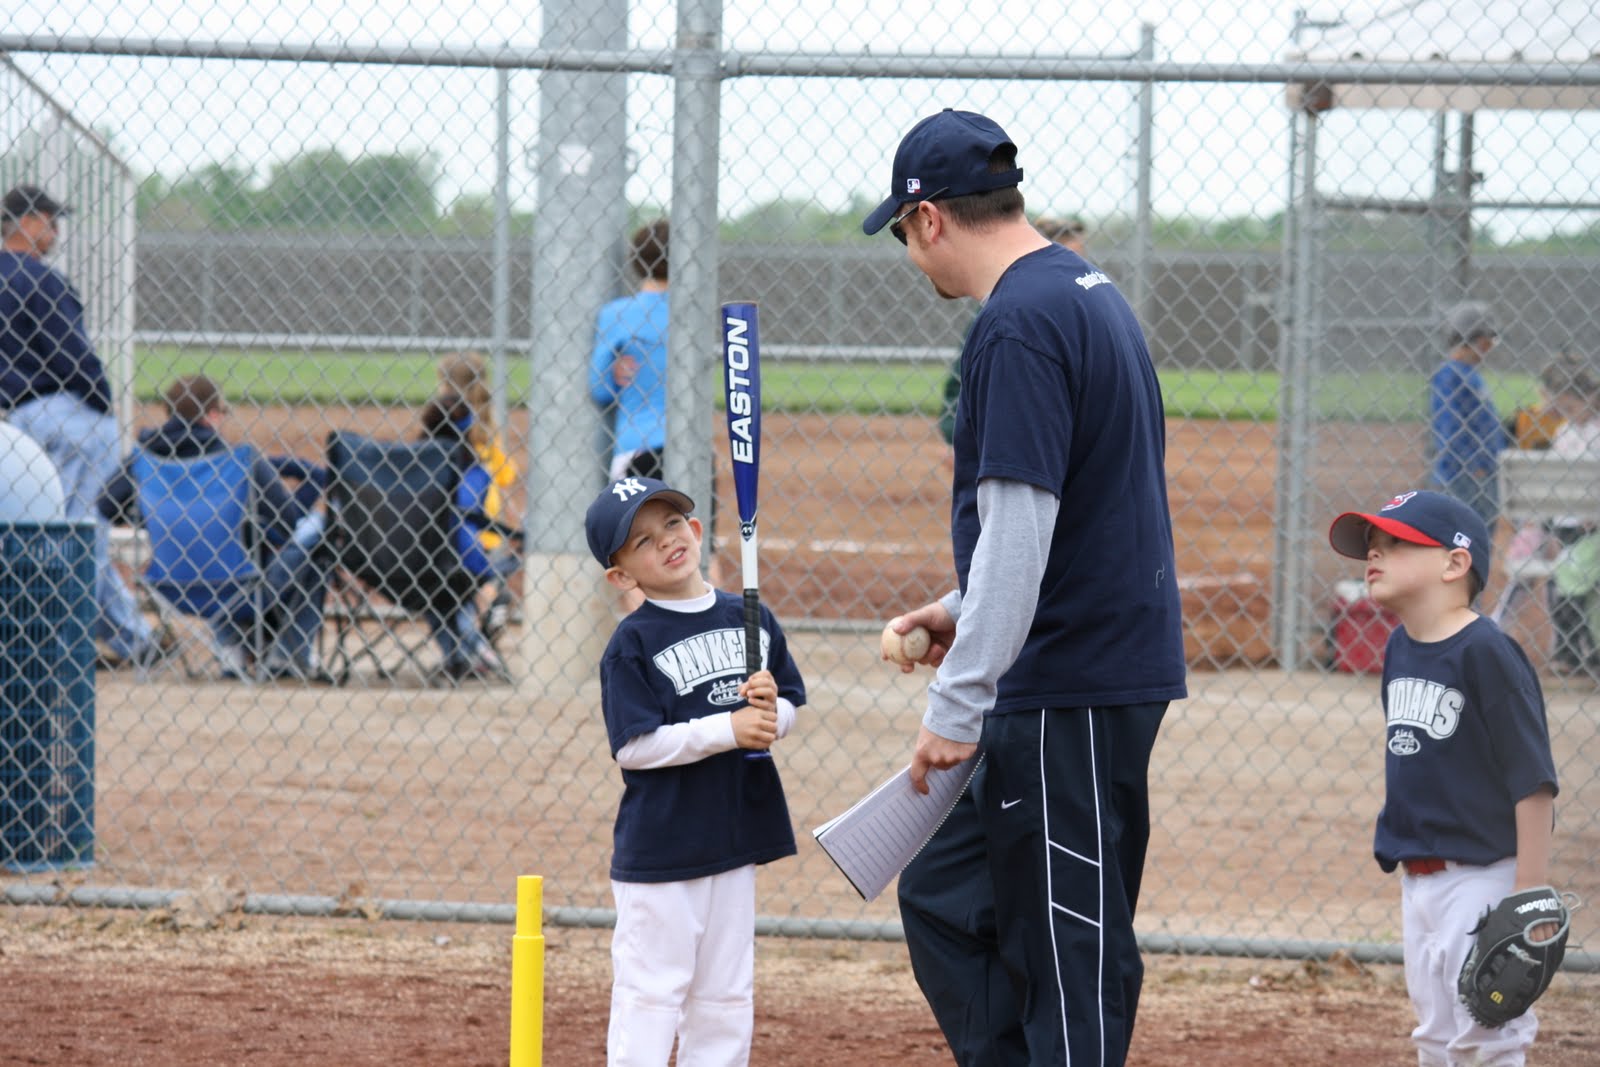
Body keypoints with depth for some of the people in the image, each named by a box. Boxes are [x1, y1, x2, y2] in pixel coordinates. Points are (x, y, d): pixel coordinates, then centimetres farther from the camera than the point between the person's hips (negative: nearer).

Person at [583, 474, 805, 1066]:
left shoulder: (750, 618, 4)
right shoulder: (632, 642, -11)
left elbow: (791, 703, 12)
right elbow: (632, 746, -17)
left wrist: (771, 711, -12)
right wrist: (727, 729, -22)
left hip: (735, 835, 5)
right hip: (658, 849, -5)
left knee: (725, 996, 13)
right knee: (651, 993, -3)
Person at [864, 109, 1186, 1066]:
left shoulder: (1020, 324, -17)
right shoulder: (1091, 295, 15)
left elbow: (1019, 530, -22)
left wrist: (958, 707, -19)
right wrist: (966, 613, 23)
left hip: (1068, 690, -10)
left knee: (1068, 955, -6)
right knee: (946, 894, 16)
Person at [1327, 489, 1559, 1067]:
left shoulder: (1486, 652, -17)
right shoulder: (1400, 648, 9)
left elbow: (1533, 779, -17)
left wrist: (1531, 892, -19)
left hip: (1481, 876, -9)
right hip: (1419, 881, 9)